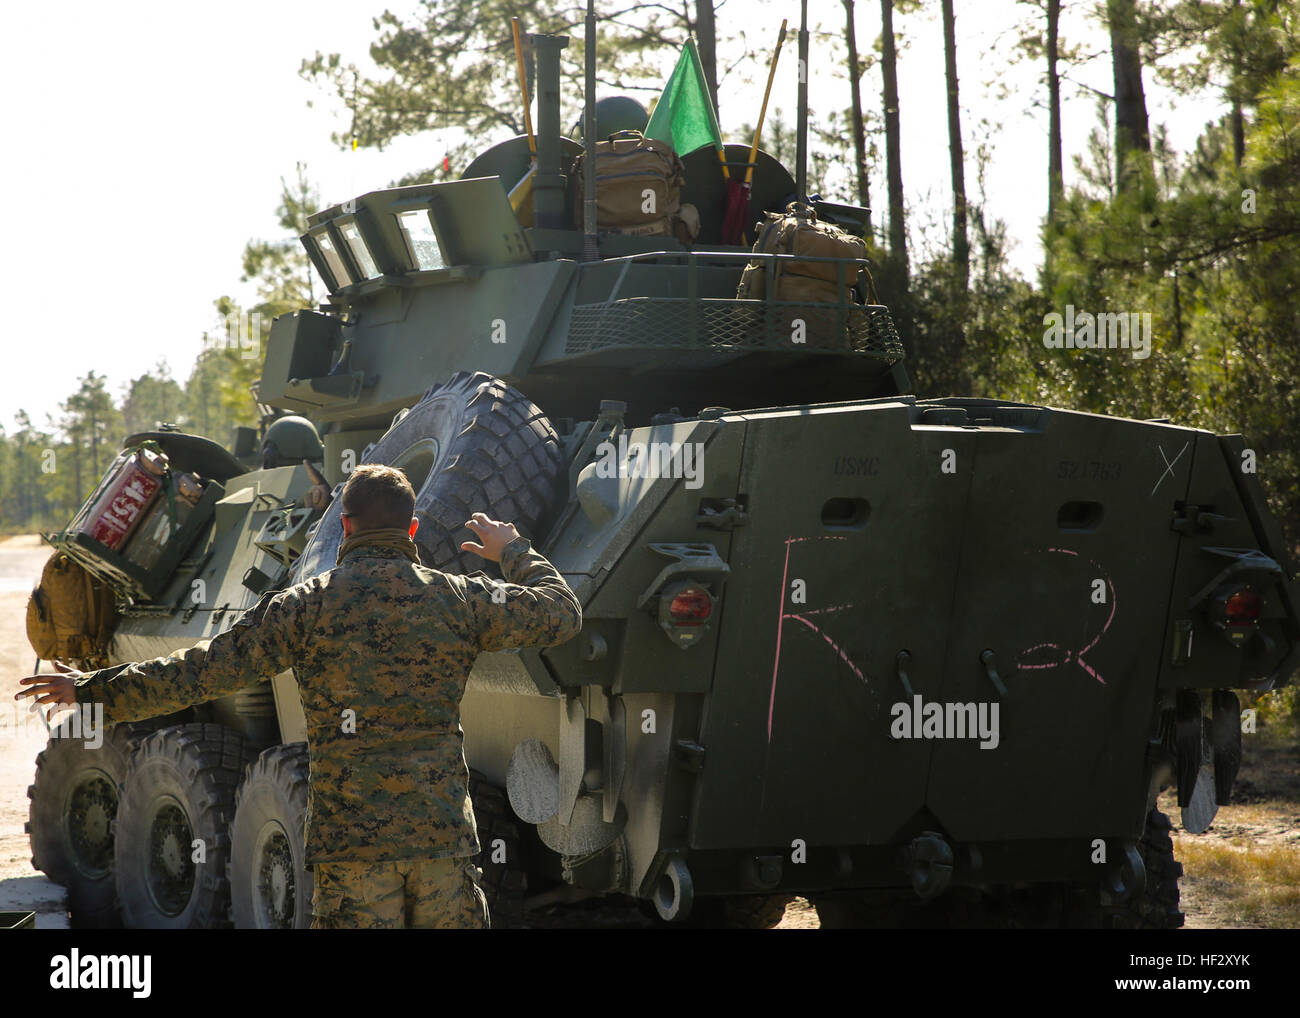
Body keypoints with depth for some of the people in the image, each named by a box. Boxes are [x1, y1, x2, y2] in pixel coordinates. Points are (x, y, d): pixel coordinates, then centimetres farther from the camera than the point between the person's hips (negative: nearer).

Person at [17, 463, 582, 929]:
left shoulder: (309, 606, -3)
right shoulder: (457, 599, 2)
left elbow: (203, 671, -2)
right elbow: (561, 613, 14)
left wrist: (96, 690, 8)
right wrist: (514, 550, 32)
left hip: (351, 841, -1)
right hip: (442, 831, 2)